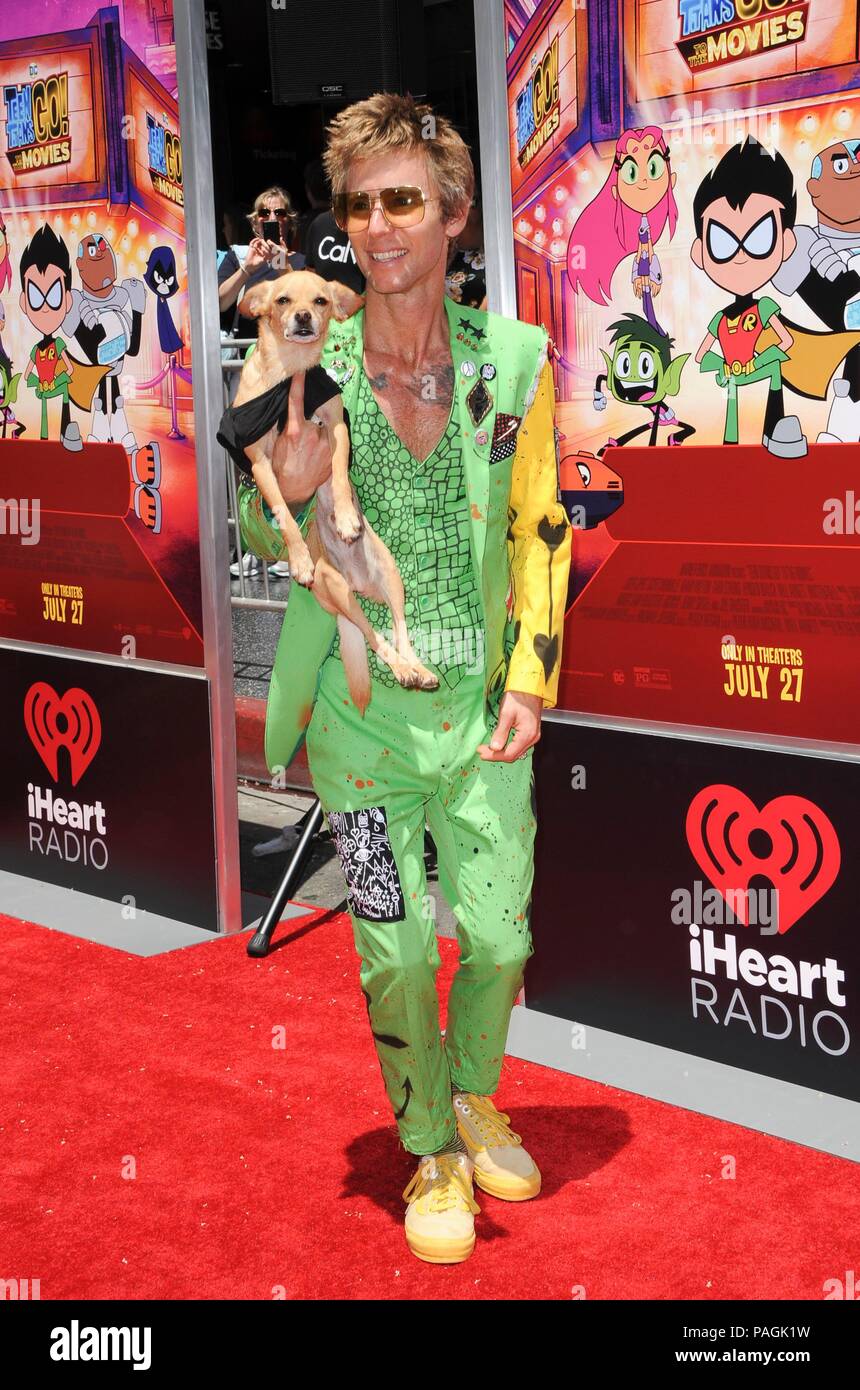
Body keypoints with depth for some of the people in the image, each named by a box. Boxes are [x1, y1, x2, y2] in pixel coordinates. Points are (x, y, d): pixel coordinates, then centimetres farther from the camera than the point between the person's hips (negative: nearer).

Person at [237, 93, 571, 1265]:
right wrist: (287, 489, -20)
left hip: (482, 705, 1)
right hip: (361, 706, -1)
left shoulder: (514, 361, -3)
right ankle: (432, 1154, 30)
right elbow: (257, 538, 3)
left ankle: (476, 1098, 42)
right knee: (396, 949, 6)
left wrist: (531, 678, -4)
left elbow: (541, 532, 4)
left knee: (500, 933, 12)